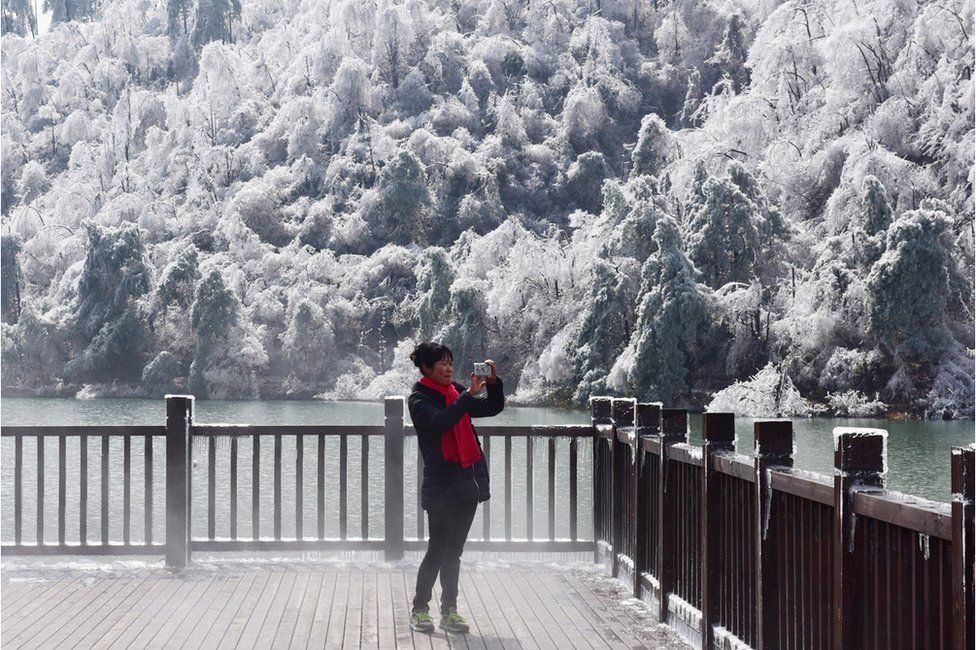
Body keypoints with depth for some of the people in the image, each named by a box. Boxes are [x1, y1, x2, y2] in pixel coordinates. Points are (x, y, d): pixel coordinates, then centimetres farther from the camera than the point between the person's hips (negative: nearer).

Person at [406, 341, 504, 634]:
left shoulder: (456, 391, 13)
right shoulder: (419, 399, -5)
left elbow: (493, 408, 16)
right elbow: (439, 421, -24)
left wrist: (493, 381, 0)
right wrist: (469, 395, -24)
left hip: (467, 483, 6)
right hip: (441, 485, -6)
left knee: (454, 551, 10)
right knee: (438, 550, -5)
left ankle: (449, 610, 16)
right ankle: (419, 610, 6)